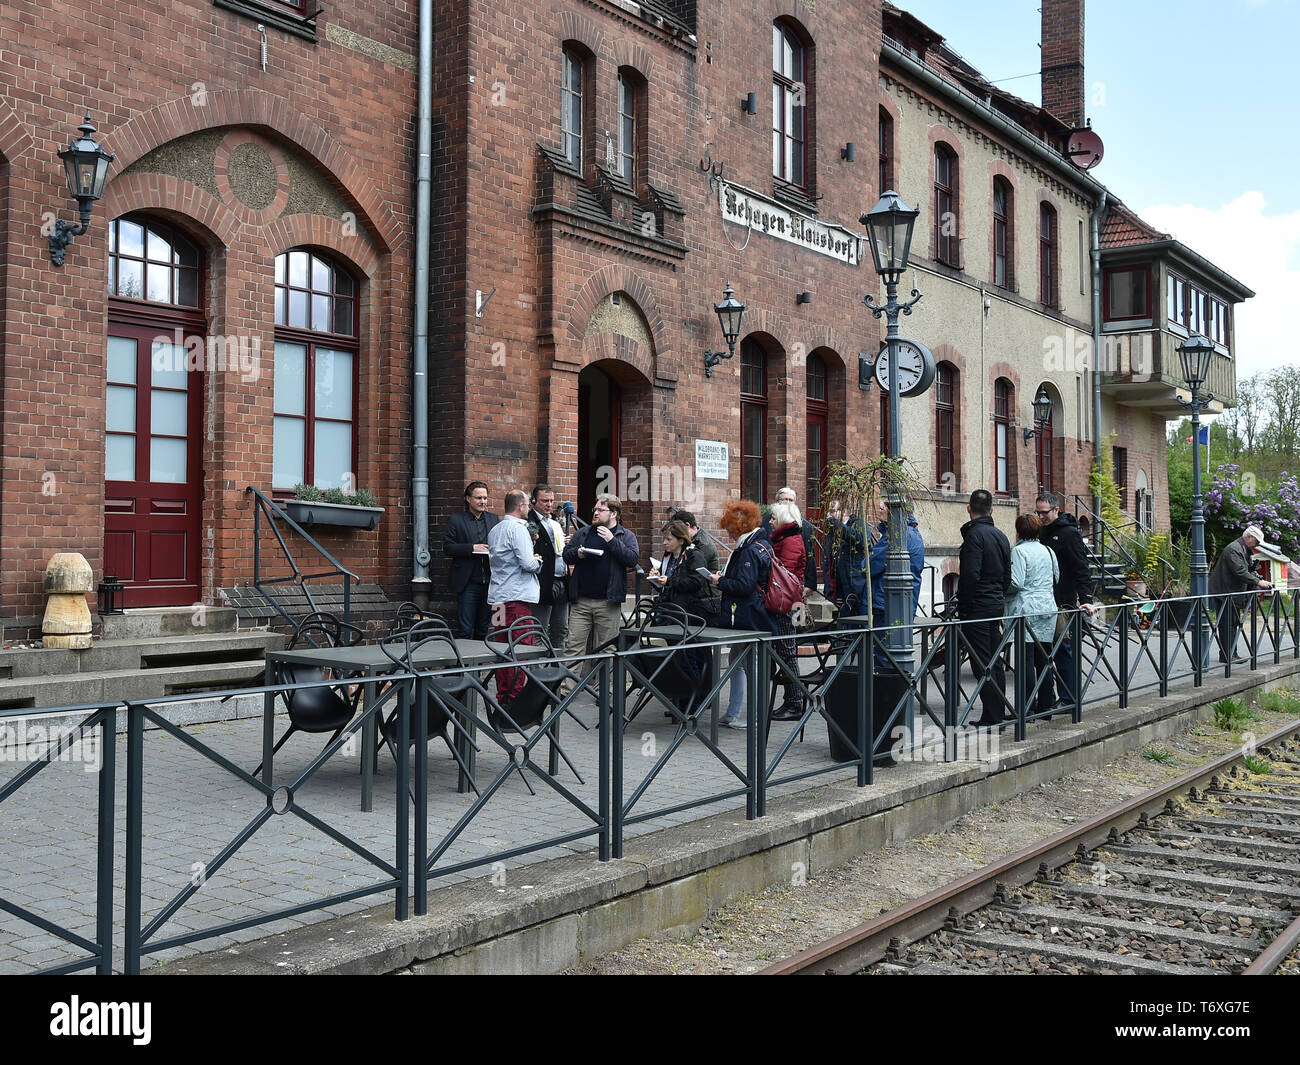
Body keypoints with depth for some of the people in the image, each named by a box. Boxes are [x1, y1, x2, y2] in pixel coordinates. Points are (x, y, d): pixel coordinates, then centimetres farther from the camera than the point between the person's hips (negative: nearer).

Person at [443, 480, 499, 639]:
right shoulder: (456, 520, 2)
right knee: (465, 631, -3)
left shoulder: (493, 519, 14)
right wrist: (472, 548, -16)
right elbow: (447, 548, -5)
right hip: (467, 583, -4)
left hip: (489, 582, 4)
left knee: (484, 630, 9)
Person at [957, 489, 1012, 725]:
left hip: (977, 607, -8)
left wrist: (963, 606, -13)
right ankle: (1000, 712, 18)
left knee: (982, 663, -6)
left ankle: (992, 716, -5)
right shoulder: (1001, 535, 13)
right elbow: (1007, 575, 17)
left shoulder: (975, 534, -14)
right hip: (997, 604, 9)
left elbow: (970, 575, -20)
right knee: (995, 660, 14)